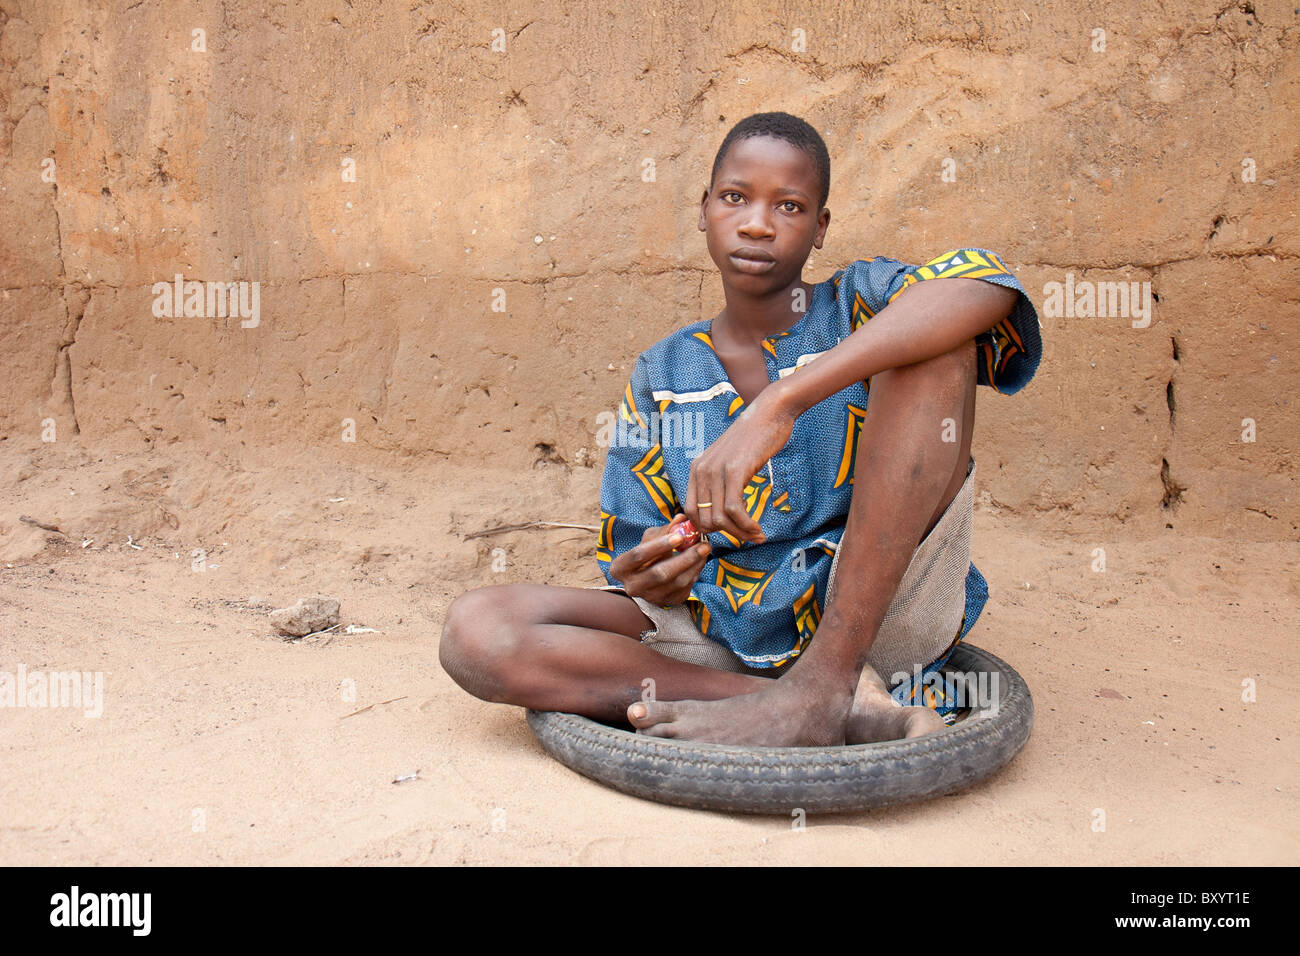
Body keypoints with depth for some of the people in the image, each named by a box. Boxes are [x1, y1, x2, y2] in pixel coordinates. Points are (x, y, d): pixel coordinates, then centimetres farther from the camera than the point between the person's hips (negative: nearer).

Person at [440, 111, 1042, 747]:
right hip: (726, 629, 3)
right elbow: (638, 565, 11)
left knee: (936, 346, -20)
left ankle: (820, 689, -23)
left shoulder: (859, 307, 1)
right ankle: (853, 714, -22)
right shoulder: (660, 377, 10)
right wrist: (650, 575, -17)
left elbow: (987, 287, -24)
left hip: (879, 617, -2)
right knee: (475, 630, -18)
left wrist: (779, 405, -34)